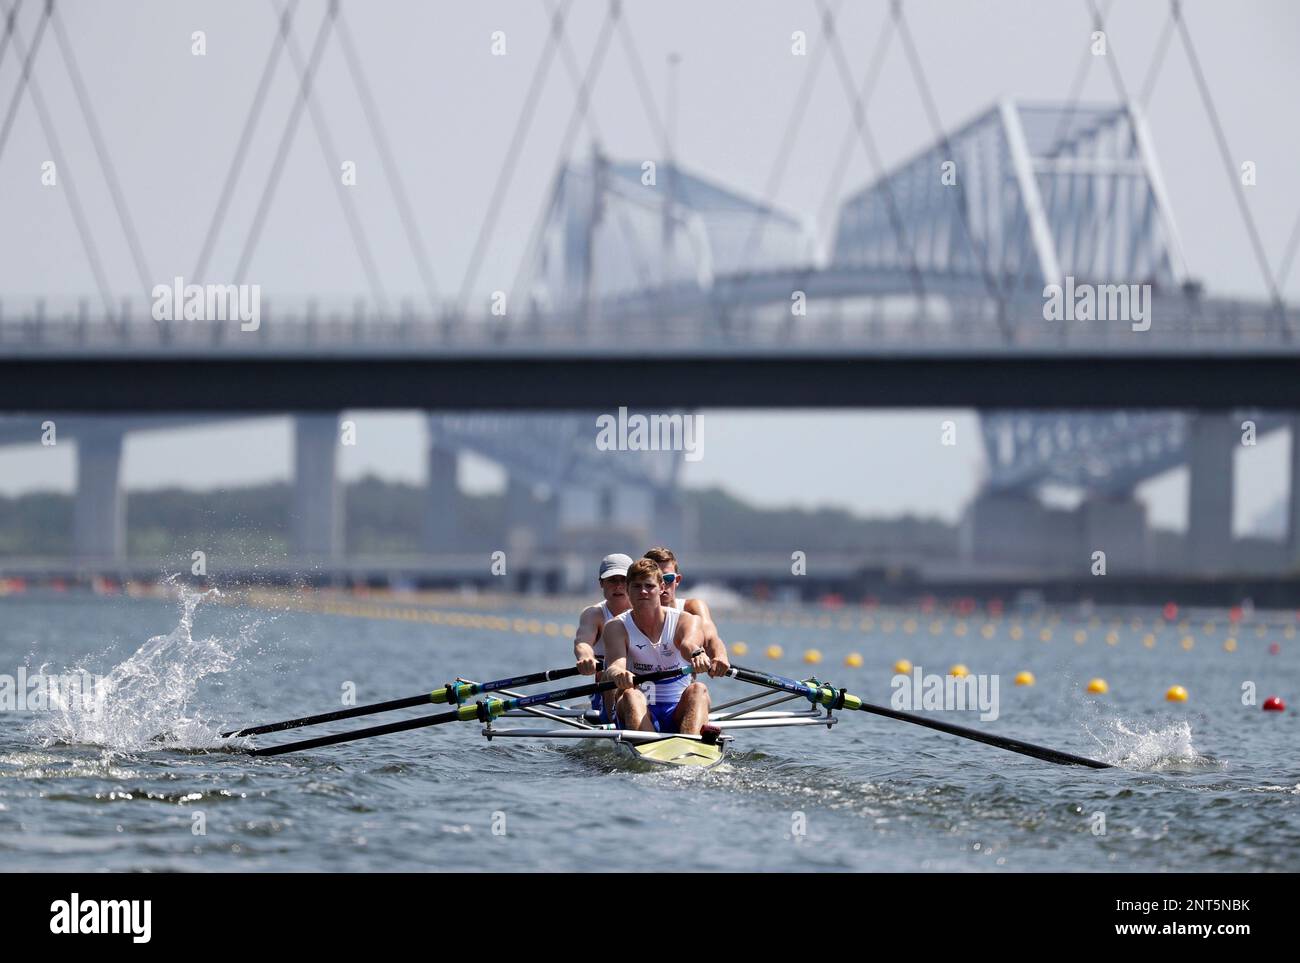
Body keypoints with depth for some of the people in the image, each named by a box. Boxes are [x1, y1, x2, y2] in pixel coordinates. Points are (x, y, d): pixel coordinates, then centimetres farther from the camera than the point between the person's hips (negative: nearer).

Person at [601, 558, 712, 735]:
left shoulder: (685, 621, 2)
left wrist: (697, 653, -50)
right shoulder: (616, 627, 2)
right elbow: (615, 664, -18)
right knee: (631, 695, -32)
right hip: (637, 713, -1)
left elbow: (689, 643, -24)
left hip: (677, 715, 1)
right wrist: (618, 674, -46)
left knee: (698, 690, -28)